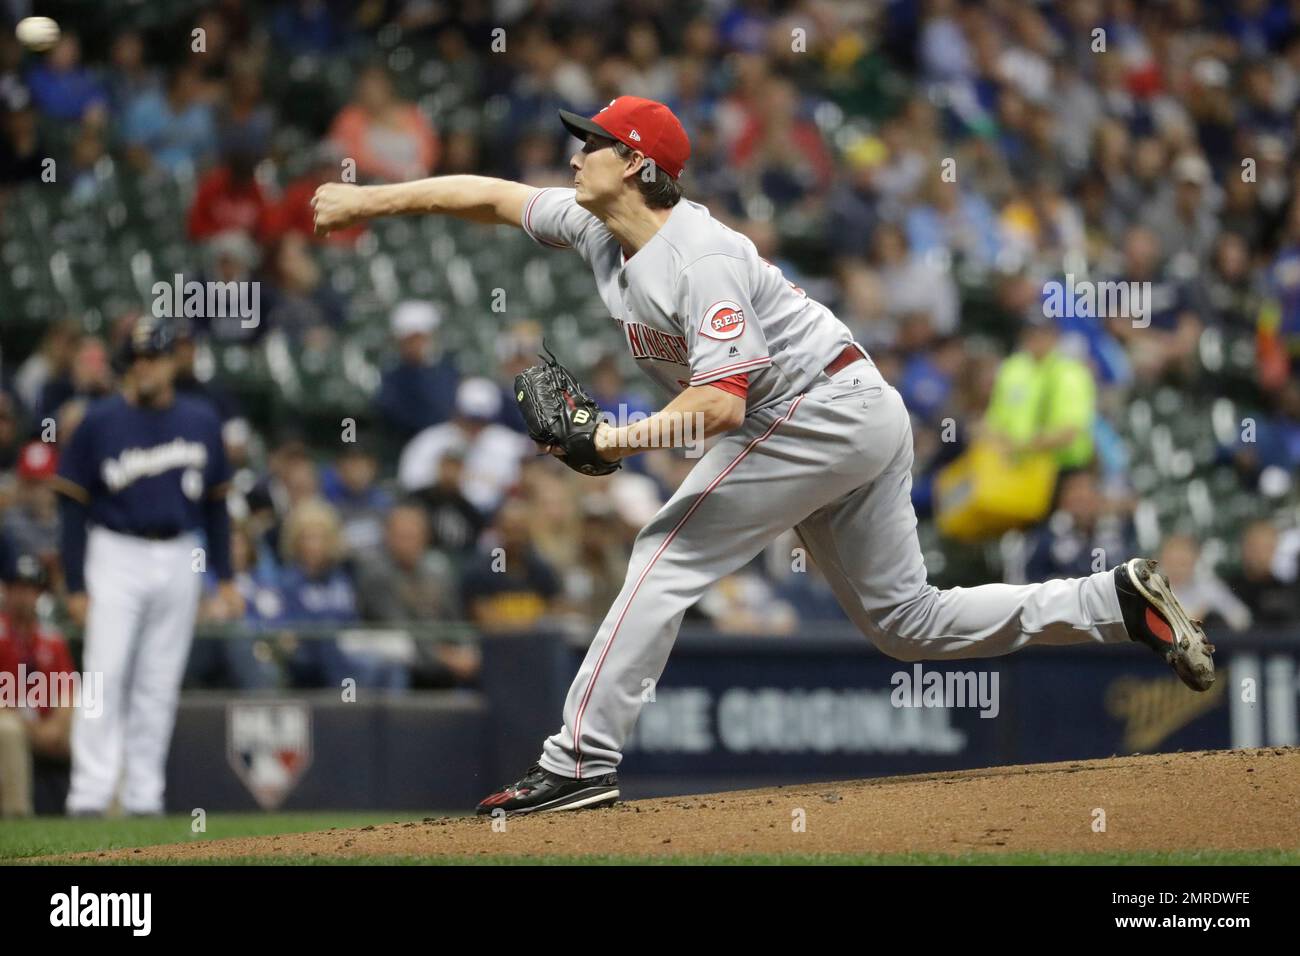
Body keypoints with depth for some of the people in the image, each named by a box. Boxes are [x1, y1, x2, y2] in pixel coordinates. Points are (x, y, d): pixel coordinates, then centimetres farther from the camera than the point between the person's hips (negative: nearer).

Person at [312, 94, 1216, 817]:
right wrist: (370, 199, 8)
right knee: (906, 620, 12)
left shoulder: (702, 258, -22)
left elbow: (722, 401, -30)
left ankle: (583, 759, -15)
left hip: (818, 412, -10)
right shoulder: (599, 229, 5)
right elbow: (492, 195, 12)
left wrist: (622, 440, -35)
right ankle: (1122, 601, 10)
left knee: (669, 555, -12)